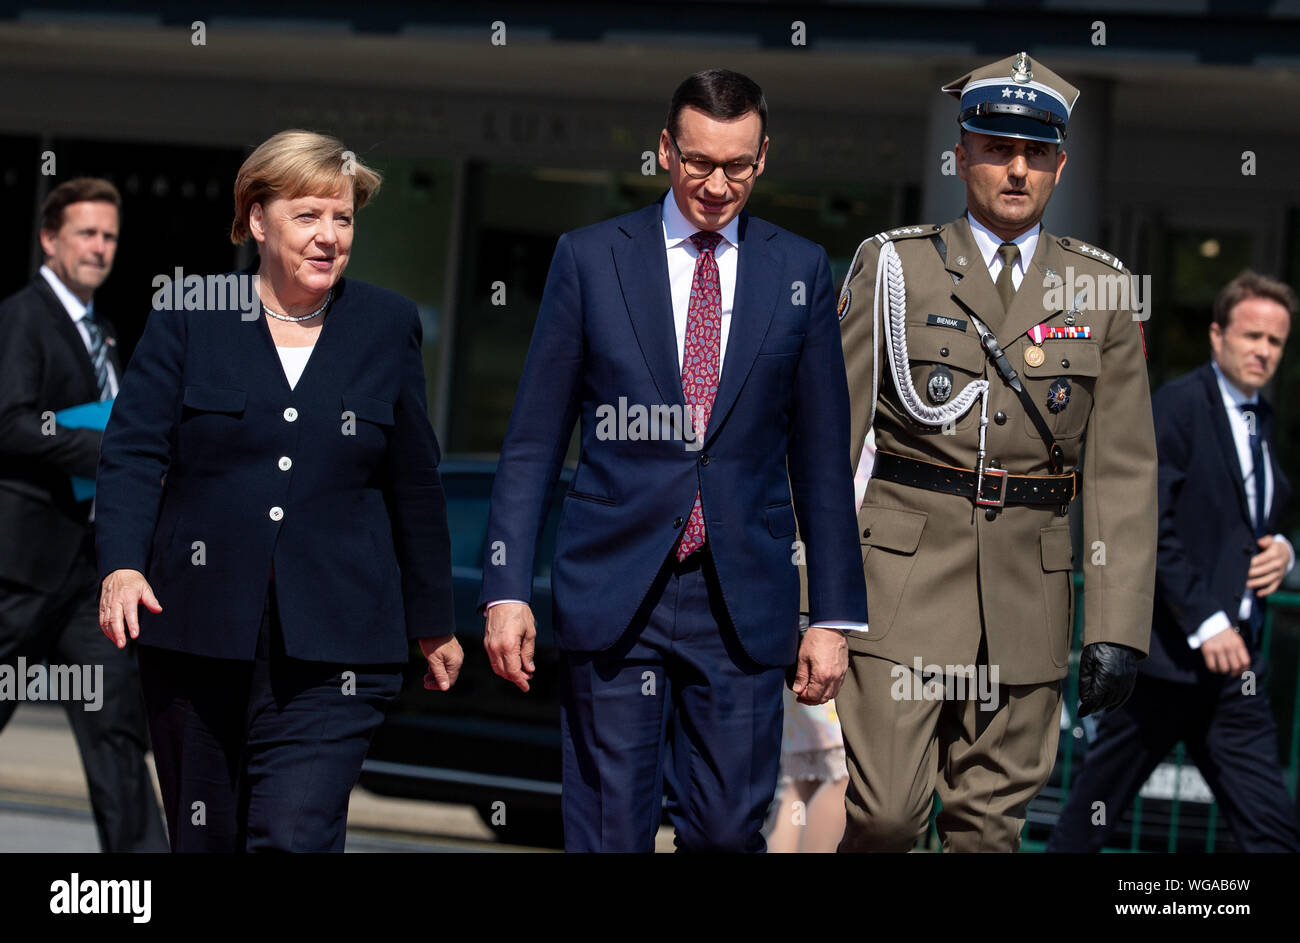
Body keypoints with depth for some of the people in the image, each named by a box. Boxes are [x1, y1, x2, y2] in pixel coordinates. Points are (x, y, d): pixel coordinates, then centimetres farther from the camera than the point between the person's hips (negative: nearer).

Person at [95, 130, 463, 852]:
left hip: (330, 653, -1)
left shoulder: (388, 326, 8)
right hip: (197, 630, 1)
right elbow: (134, 452, -2)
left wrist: (434, 623, 17)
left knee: (297, 835, -15)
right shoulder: (188, 318, 4)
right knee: (205, 837, 10)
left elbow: (416, 486, 13)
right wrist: (122, 567, -19)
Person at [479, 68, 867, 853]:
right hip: (614, 593, -1)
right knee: (611, 833, 0)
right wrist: (507, 590, -3)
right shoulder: (590, 260, 3)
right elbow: (533, 443, 4)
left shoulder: (800, 271, 6)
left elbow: (823, 457, 9)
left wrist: (836, 614, 5)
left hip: (743, 603, 1)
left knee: (728, 831, 0)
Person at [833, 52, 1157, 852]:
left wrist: (1118, 628, -2)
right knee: (887, 811, -10)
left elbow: (1123, 469, 5)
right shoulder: (895, 266, 4)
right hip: (905, 573, -2)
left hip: (1029, 586, 2)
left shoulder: (1101, 291, 8)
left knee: (992, 823, 6)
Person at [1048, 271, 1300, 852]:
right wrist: (1204, 620, -21)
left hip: (1231, 657, 8)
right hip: (1169, 647, -8)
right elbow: (1150, 527, -16)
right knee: (1094, 810, 3)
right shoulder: (1177, 406, -8)